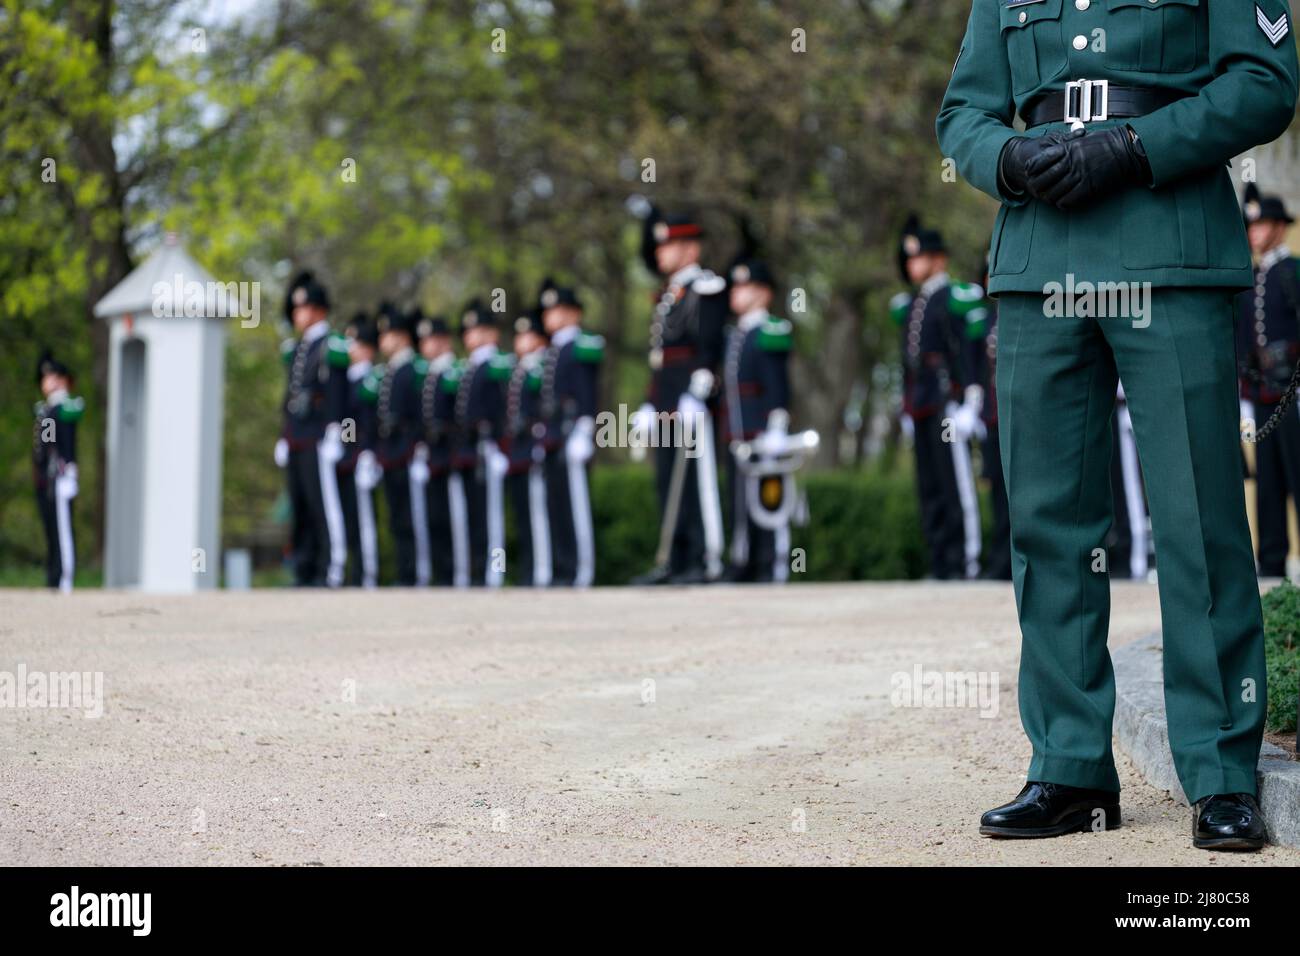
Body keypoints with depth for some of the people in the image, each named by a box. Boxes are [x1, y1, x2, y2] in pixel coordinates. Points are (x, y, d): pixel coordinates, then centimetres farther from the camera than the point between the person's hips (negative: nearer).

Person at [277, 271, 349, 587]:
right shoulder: (295, 349, 18)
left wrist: (332, 434, -16)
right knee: (300, 510, 9)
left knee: (324, 506, -7)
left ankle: (332, 570, -6)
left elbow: (336, 395, -11)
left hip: (318, 442, -8)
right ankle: (305, 571, 12)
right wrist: (285, 437, 19)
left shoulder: (332, 347, -6)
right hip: (295, 441, 8)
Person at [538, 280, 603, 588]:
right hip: (553, 438, 9)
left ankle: (582, 571, -8)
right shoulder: (554, 352, 21)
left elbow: (587, 395, -14)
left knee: (575, 501, -9)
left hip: (572, 435, -9)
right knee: (556, 503, 9)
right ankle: (562, 569, 12)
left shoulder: (581, 347, -6)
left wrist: (582, 433, -20)